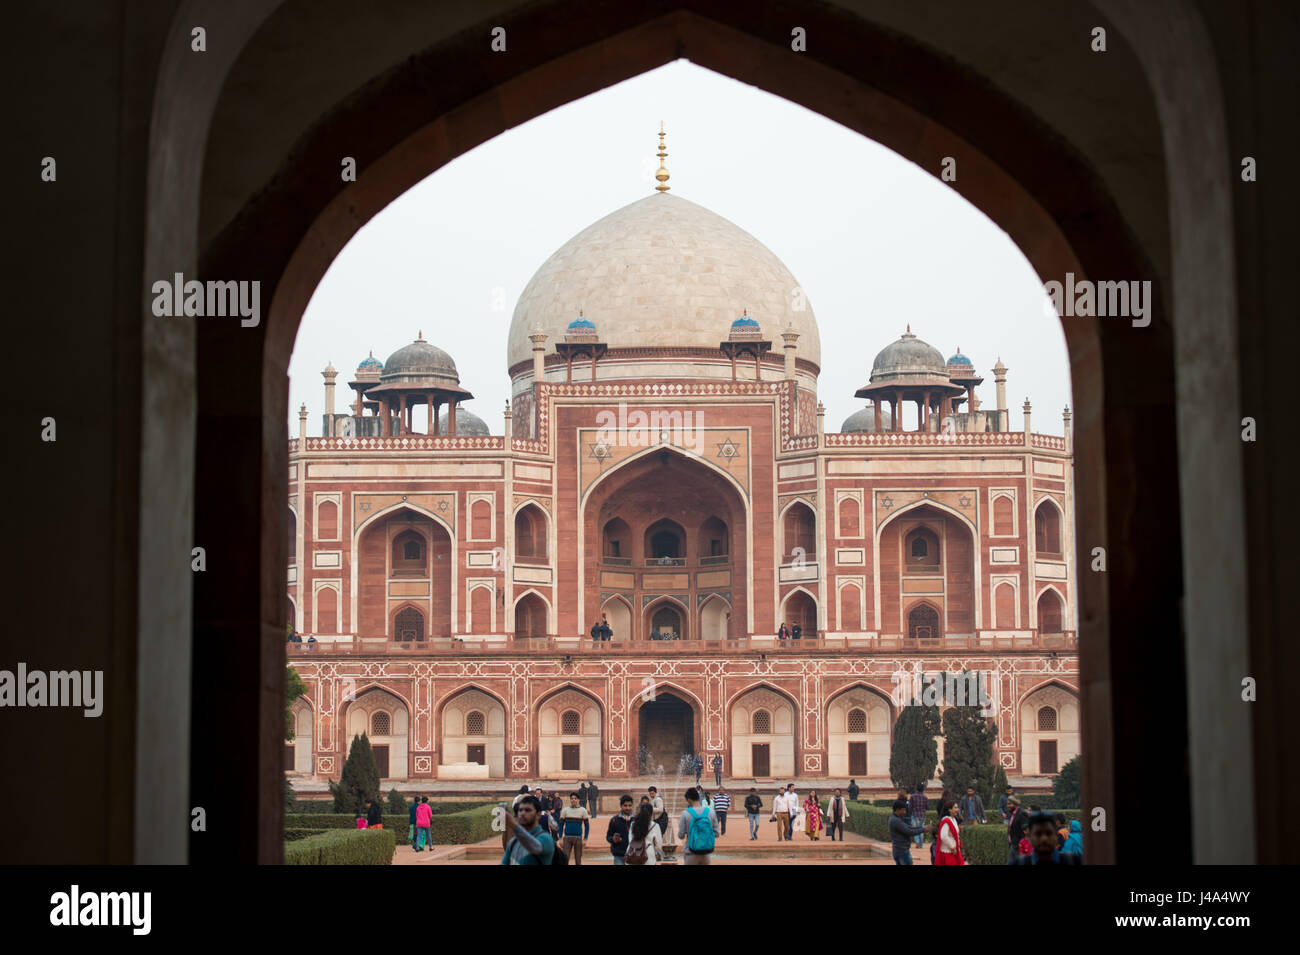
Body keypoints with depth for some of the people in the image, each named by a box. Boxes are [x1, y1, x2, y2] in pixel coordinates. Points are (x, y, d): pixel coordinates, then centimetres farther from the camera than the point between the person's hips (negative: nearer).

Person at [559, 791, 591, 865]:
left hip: (578, 838, 0)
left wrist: (585, 839, -2)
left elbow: (587, 826, 5)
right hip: (567, 837, 0)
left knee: (578, 861, 5)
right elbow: (561, 825, 8)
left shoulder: (583, 810, 3)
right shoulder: (565, 810, 4)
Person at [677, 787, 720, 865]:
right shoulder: (710, 813, -2)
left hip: (691, 854, -3)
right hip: (706, 853, 3)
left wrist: (679, 825, 14)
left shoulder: (685, 813, -11)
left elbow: (681, 836, -6)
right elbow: (716, 834, 2)